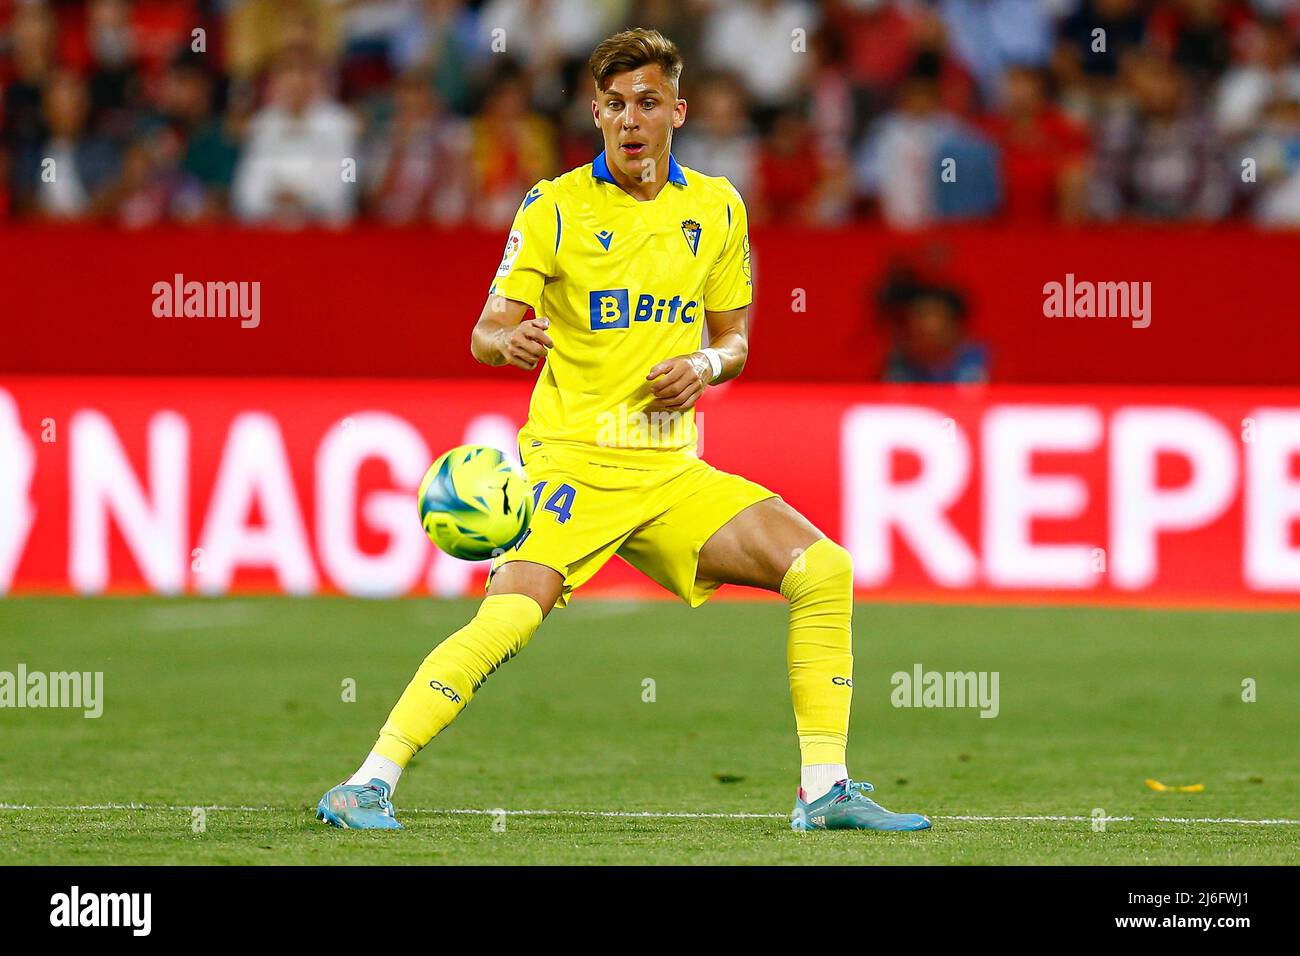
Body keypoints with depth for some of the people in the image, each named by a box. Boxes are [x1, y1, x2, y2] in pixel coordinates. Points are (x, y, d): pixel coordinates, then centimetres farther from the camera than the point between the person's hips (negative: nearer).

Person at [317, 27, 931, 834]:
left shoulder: (716, 208, 9)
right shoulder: (554, 207, -2)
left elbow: (734, 339, 18)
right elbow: (487, 333, -6)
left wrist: (707, 365, -6)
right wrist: (510, 341, -30)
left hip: (672, 471, 4)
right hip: (573, 462, -4)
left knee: (823, 568, -9)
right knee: (512, 613, -27)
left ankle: (825, 791, -2)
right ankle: (369, 785, -24)